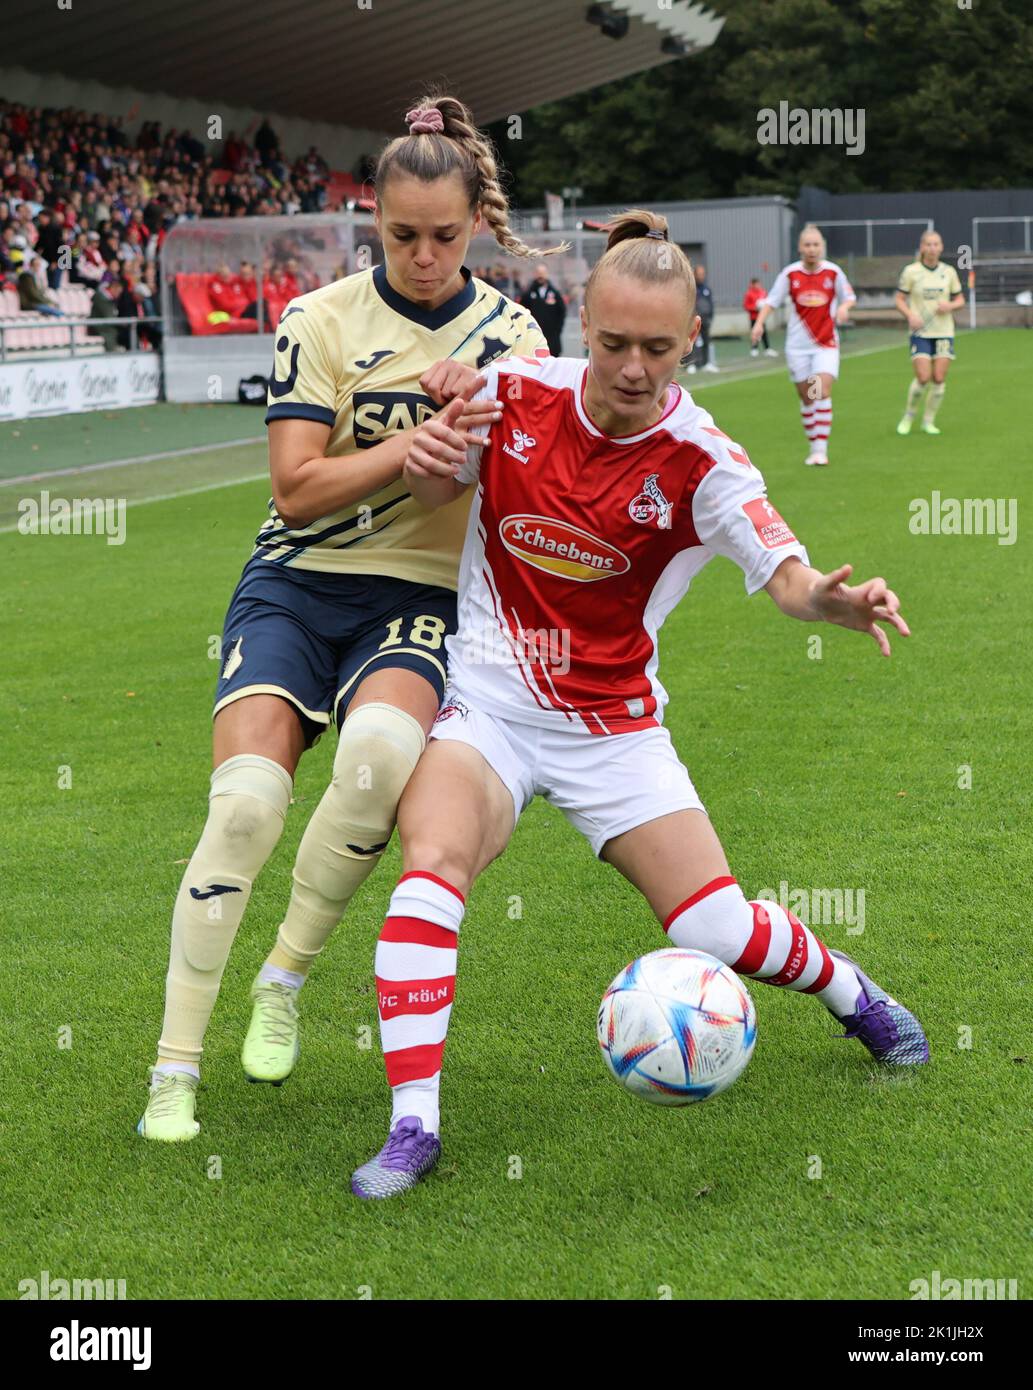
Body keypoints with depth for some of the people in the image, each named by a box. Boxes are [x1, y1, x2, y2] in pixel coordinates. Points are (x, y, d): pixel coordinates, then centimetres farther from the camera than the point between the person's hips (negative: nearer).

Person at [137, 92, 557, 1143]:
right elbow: (297, 488, -8)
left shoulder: (510, 331, 7)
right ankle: (175, 1066, -8)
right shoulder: (321, 320, -2)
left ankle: (285, 978, -9)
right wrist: (419, 441, -20)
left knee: (379, 749, -33)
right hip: (297, 584, -1)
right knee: (245, 800, -22)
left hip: (421, 597, 1)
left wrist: (476, 413, -15)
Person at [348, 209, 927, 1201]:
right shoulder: (515, 392, -9)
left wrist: (836, 600, -47)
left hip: (613, 726, 0)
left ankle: (851, 993, 32)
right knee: (432, 865, -29)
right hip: (486, 705, 1)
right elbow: (437, 493, 9)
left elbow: (787, 577, -23)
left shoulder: (699, 462, -14)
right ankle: (413, 1125, -21)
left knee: (718, 934, -2)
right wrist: (425, 459, -16)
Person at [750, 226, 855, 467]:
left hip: (826, 343, -1)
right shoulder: (790, 273, -3)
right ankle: (814, 447, 19)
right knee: (806, 398, 5)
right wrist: (759, 323, -17)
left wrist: (844, 307, -13)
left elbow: (848, 296, 9)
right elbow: (771, 301, 0)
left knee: (822, 392, -17)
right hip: (797, 345, 1)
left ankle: (821, 448, -16)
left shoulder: (833, 272, -3)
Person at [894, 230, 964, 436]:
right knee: (923, 378, -12)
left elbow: (960, 300, 12)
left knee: (939, 379, -3)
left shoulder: (949, 272, 4)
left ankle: (928, 421, 12)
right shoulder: (911, 271, -3)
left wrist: (950, 305, -11)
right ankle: (909, 414, 12)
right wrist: (910, 316, -18)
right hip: (920, 332, -3)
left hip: (944, 332, 3)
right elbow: (899, 299, 0)